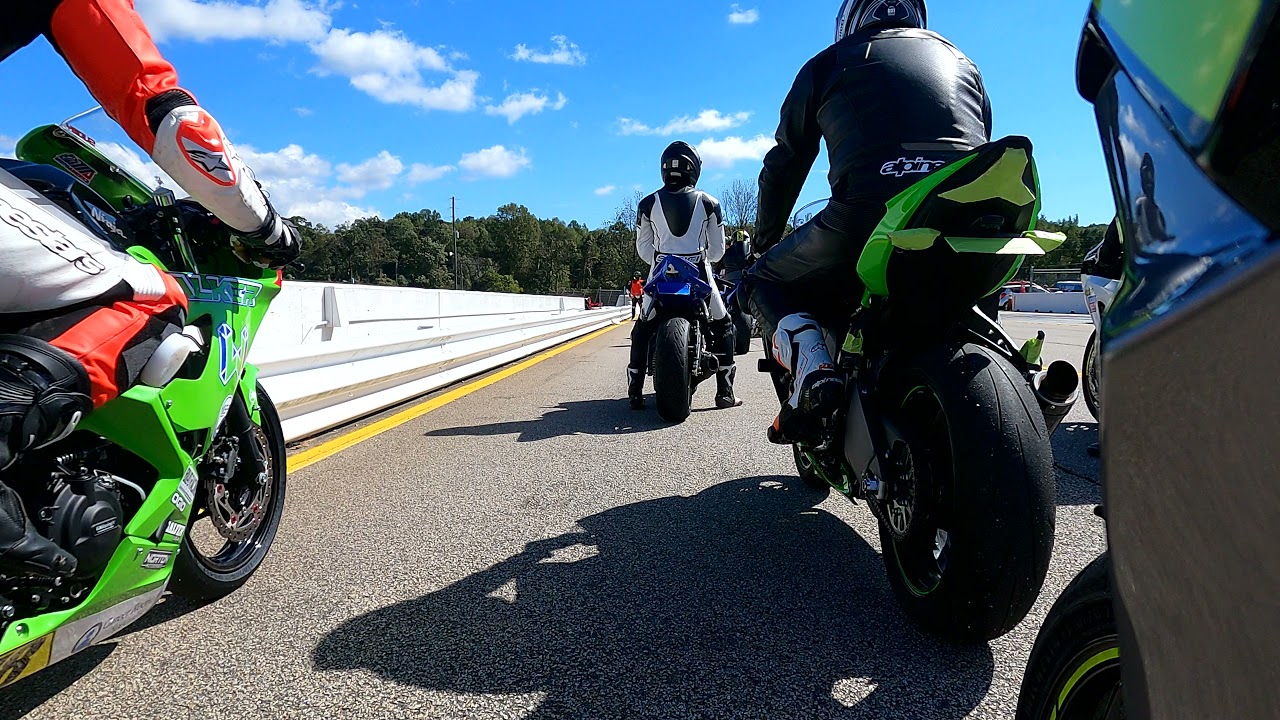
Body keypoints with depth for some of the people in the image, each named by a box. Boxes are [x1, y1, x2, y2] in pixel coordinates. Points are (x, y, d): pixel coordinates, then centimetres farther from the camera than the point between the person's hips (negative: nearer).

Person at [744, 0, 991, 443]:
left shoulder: (828, 63, 22)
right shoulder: (962, 62, 32)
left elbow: (785, 163, 23)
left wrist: (765, 240, 34)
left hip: (870, 212, -5)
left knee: (765, 282, 15)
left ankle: (813, 367, -13)